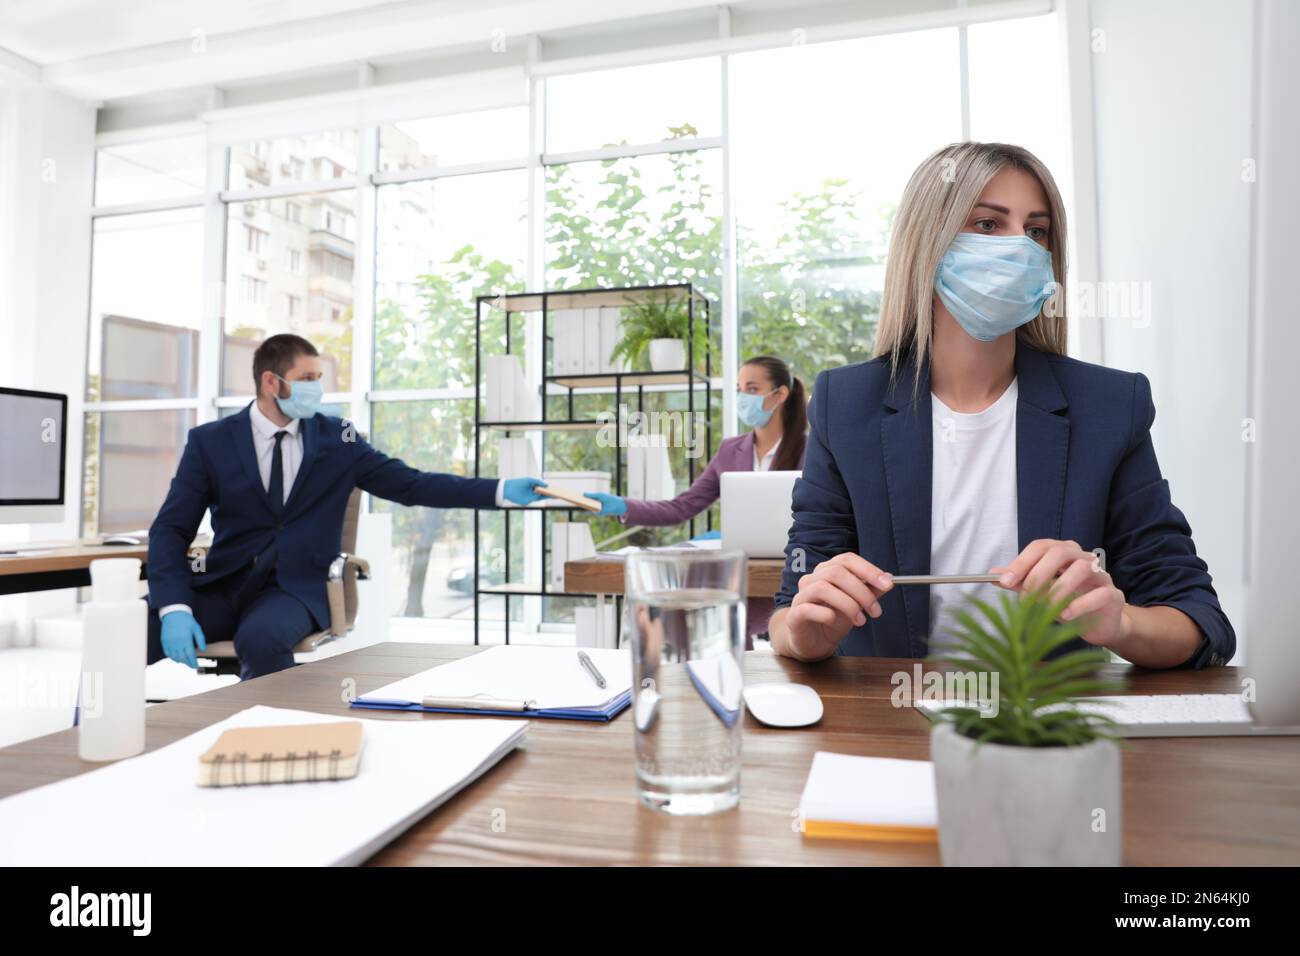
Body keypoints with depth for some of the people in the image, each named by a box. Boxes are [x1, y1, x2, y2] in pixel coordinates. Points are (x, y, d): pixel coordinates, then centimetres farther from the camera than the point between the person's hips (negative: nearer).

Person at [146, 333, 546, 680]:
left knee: (262, 638, -35)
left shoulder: (336, 439, 4)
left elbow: (410, 484, 1)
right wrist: (174, 608, -19)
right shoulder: (210, 441, 2)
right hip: (221, 584, 1)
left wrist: (501, 490, -9)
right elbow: (171, 530, -1)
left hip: (292, 590, -1)